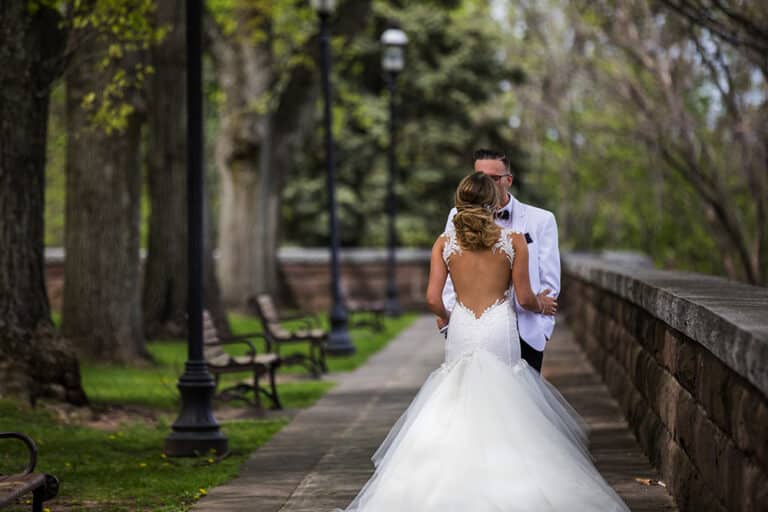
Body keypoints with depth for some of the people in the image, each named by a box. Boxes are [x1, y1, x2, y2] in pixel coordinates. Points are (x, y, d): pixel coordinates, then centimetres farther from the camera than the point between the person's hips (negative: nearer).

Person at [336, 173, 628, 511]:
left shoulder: (445, 243, 2)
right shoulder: (513, 240, -3)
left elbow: (433, 299, -2)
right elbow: (524, 298, -1)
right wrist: (542, 305, 21)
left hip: (461, 332, 2)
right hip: (500, 331, -2)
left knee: (459, 406, 9)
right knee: (502, 407, 4)